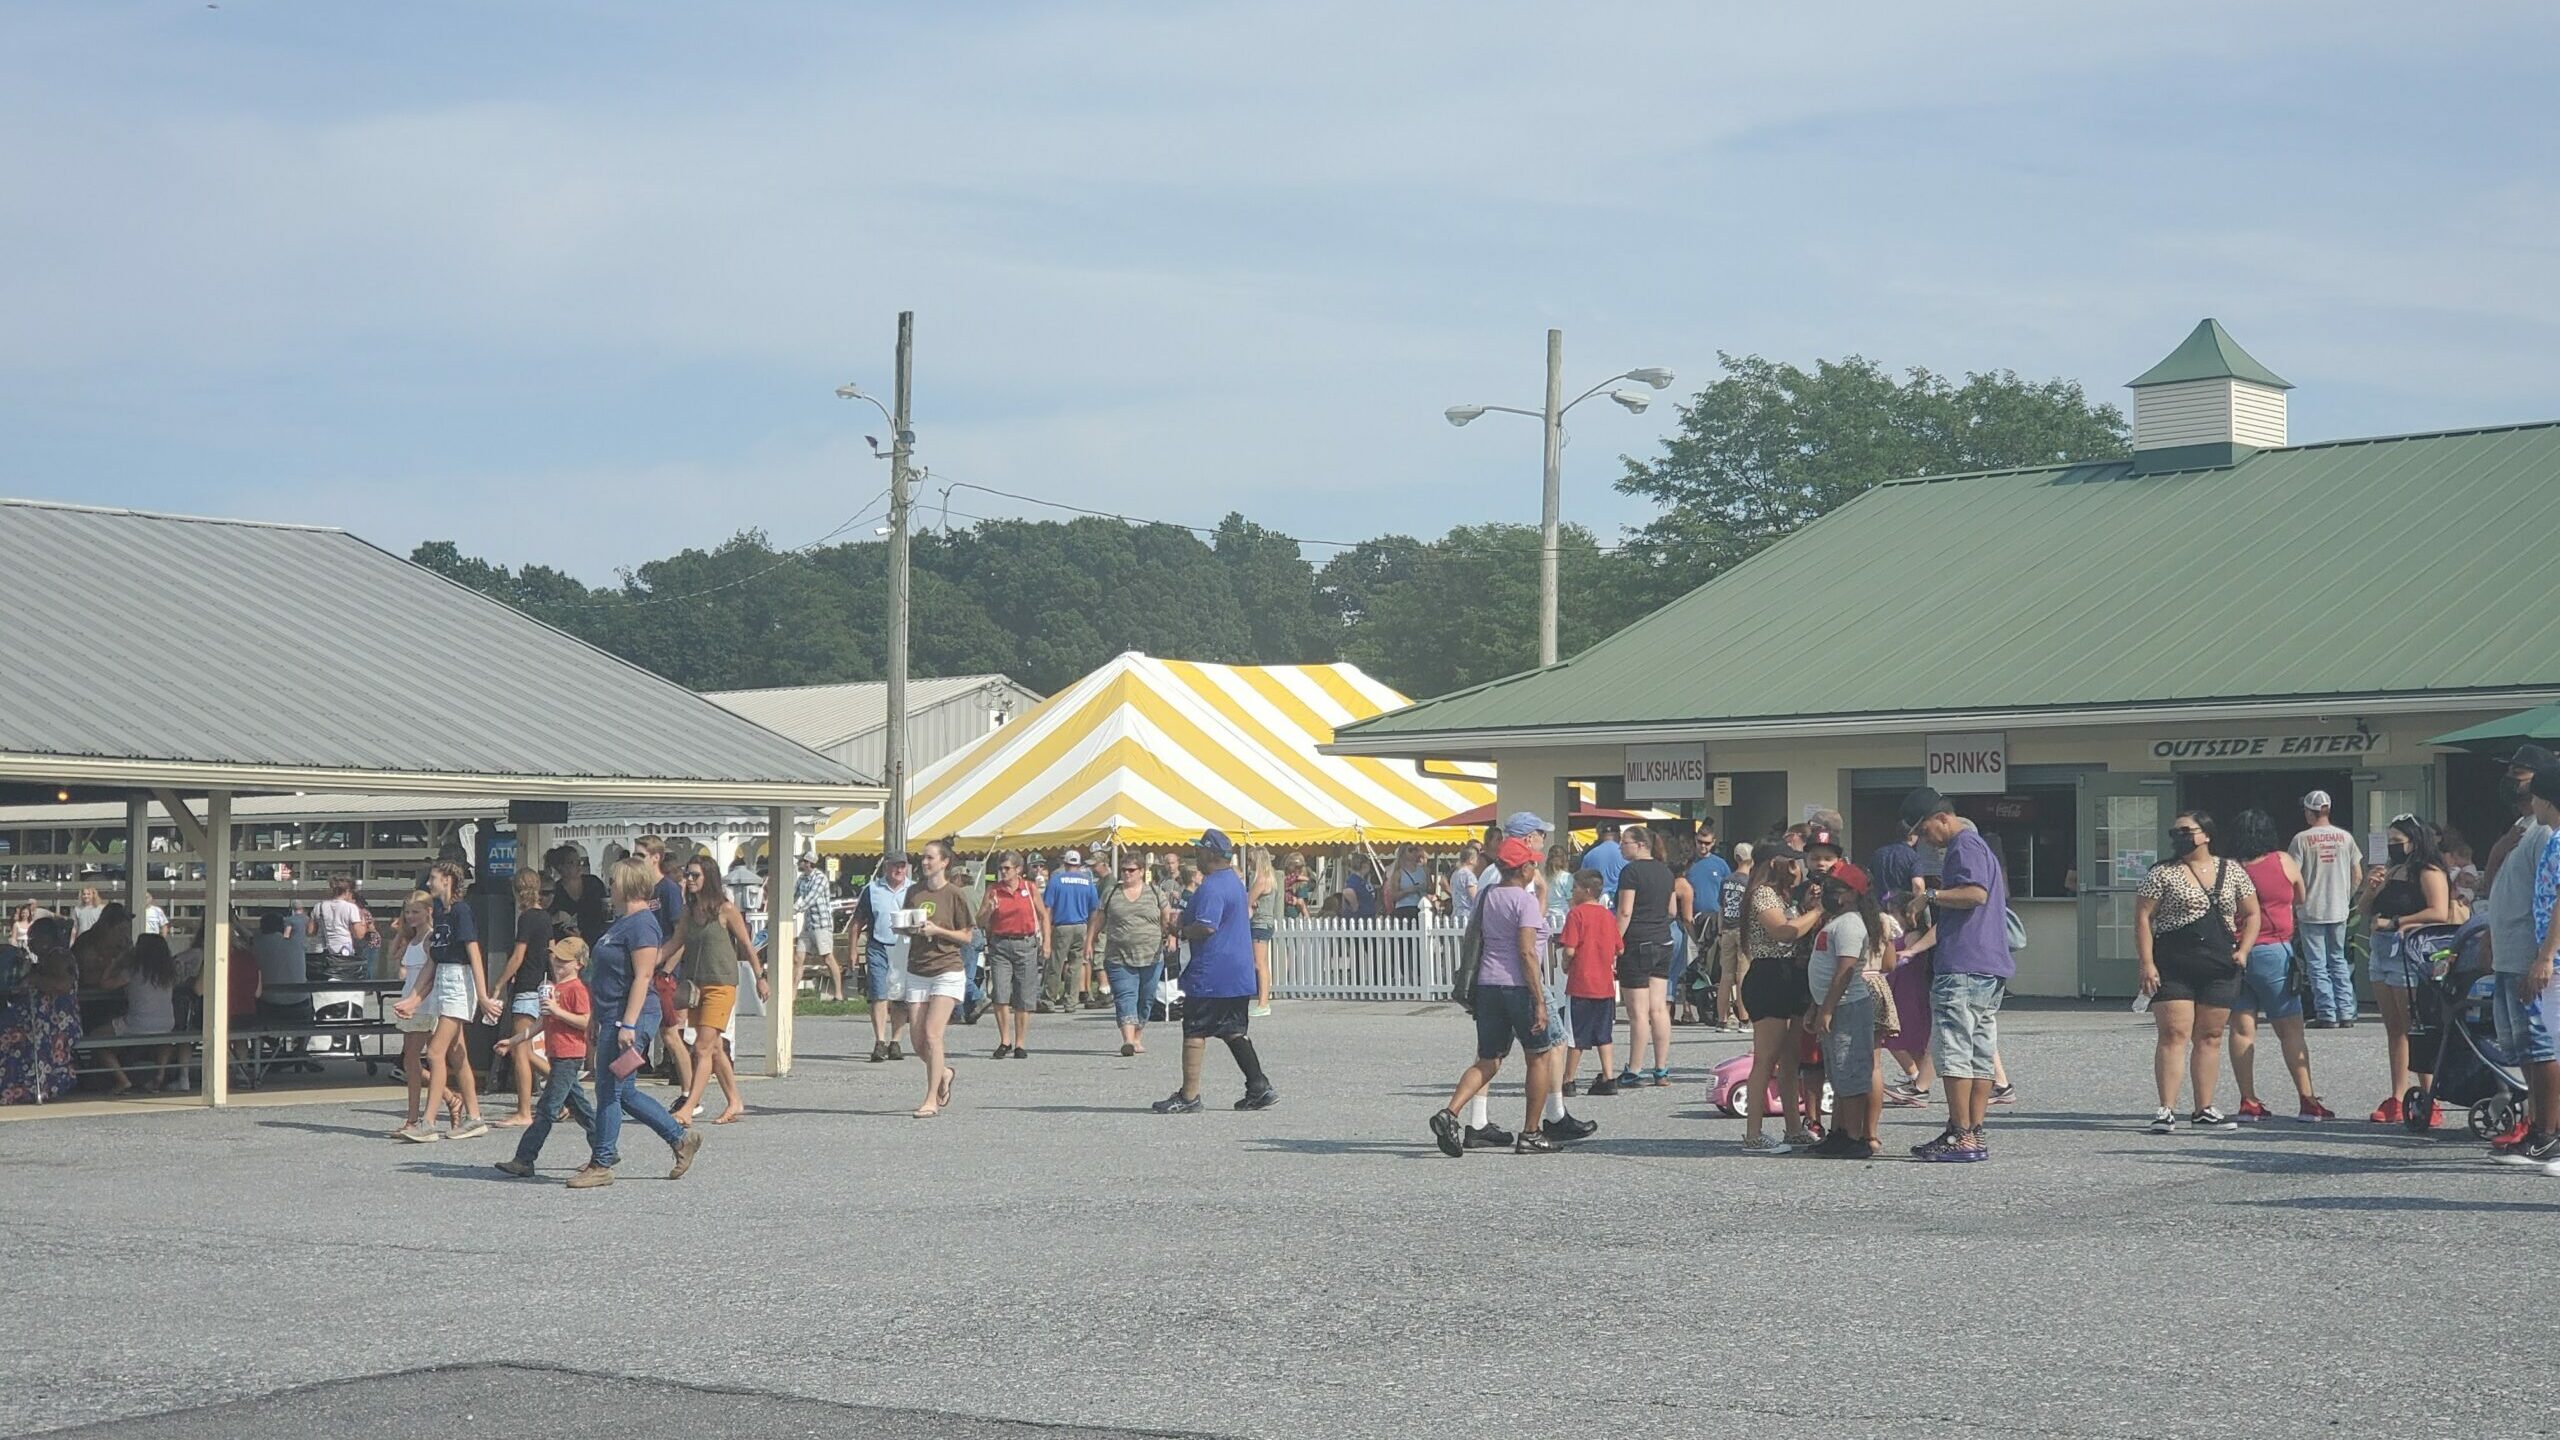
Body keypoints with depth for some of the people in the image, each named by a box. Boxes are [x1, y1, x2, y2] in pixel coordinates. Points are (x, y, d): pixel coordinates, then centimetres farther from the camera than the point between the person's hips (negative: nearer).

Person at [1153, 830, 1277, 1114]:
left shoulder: (1211, 887, -17)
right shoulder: (1236, 883, 16)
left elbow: (1206, 927, -28)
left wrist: (1181, 928, -7)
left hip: (1210, 974, -10)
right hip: (1238, 973, 10)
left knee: (1194, 1032, -2)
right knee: (1234, 1031, 13)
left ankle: (1189, 1096, 0)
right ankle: (1259, 1087, 8)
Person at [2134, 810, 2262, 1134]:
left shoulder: (2232, 872, 10)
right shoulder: (2163, 873, 0)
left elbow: (2252, 914, 17)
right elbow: (2142, 918, -3)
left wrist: (2243, 950, 1)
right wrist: (2146, 963, -12)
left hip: (2221, 967, 3)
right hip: (2173, 967, -3)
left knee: (2210, 1037, 7)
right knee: (2173, 1034, -9)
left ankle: (2204, 1110, 14)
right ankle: (2166, 1110, -10)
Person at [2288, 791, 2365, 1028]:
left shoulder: (2302, 839, -9)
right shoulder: (2345, 837, 3)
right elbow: (2357, 873, 7)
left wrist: (2293, 909, 0)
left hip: (2311, 911, -4)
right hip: (2339, 910, 4)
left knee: (2317, 965, 1)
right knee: (2339, 962, 14)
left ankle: (2327, 1015, -2)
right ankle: (2346, 1014, 10)